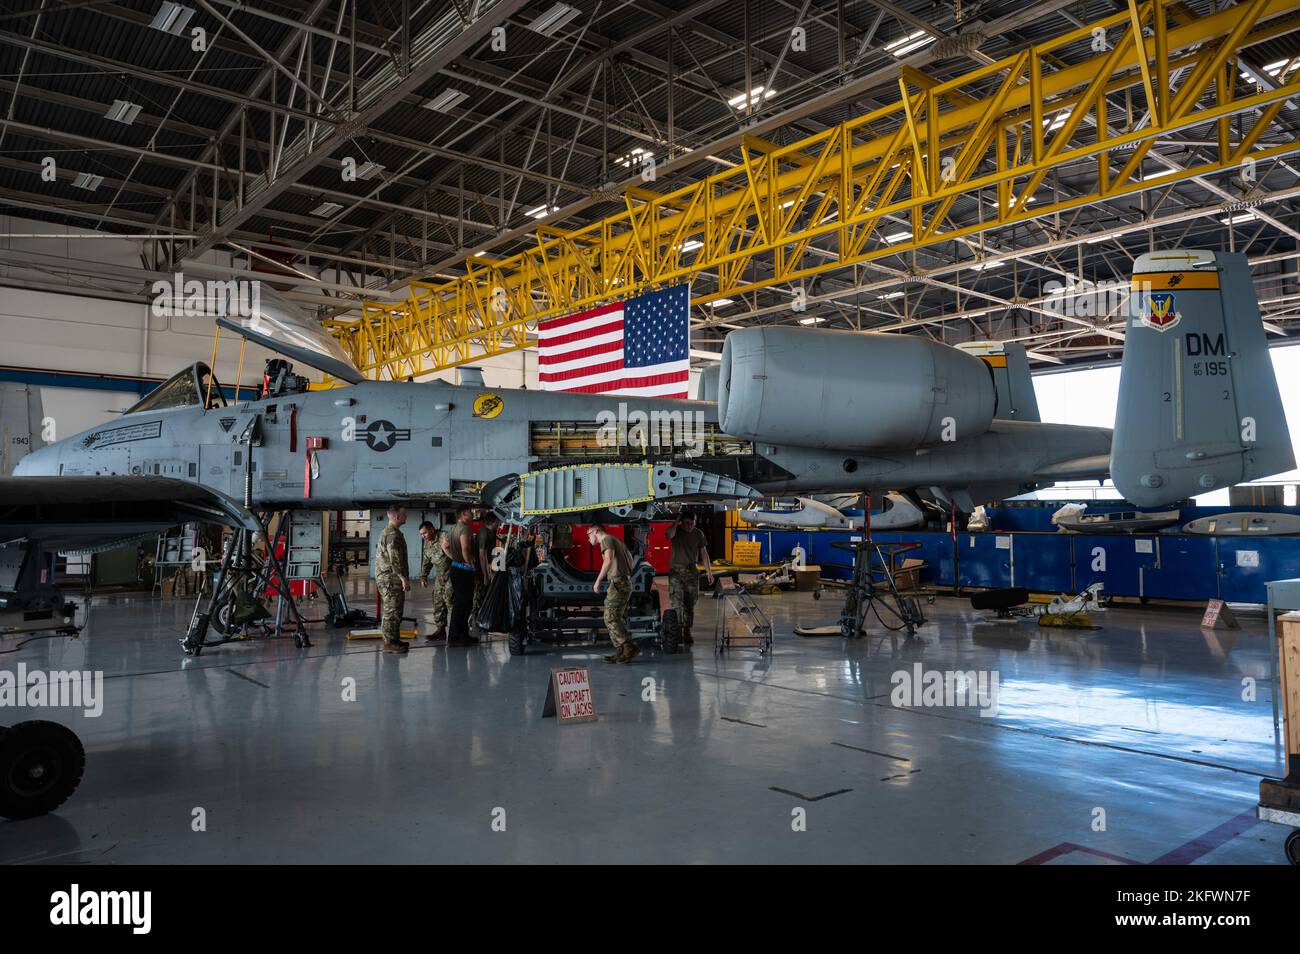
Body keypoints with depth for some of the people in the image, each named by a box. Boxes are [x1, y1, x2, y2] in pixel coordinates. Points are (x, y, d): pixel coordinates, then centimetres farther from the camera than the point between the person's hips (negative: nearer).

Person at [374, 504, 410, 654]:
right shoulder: (393, 534, -17)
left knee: (390, 610, 15)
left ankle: (393, 639, 22)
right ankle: (389, 643, -5)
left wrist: (403, 576, 27)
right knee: (392, 611, -8)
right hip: (391, 579, -11)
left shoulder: (386, 532, 19)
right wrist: (404, 577, -21)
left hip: (385, 578, 11)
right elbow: (395, 559, -23)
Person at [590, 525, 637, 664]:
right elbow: (630, 558, 31)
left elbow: (609, 560, -21)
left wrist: (598, 580, -17)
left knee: (611, 618, -12)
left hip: (618, 583, -10)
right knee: (618, 619, 8)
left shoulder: (607, 539, -5)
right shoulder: (616, 541, 23)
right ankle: (621, 652, 6)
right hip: (625, 583, 10)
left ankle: (630, 648, -17)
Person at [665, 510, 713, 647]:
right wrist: (676, 522, -22)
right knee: (677, 601, -12)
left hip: (692, 571, 3)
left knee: (690, 603, 3)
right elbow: (669, 535, -29)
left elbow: (703, 553, 11)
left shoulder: (698, 533, 7)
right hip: (676, 570, -3)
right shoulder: (676, 531, -3)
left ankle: (687, 631, 10)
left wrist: (709, 572, 8)